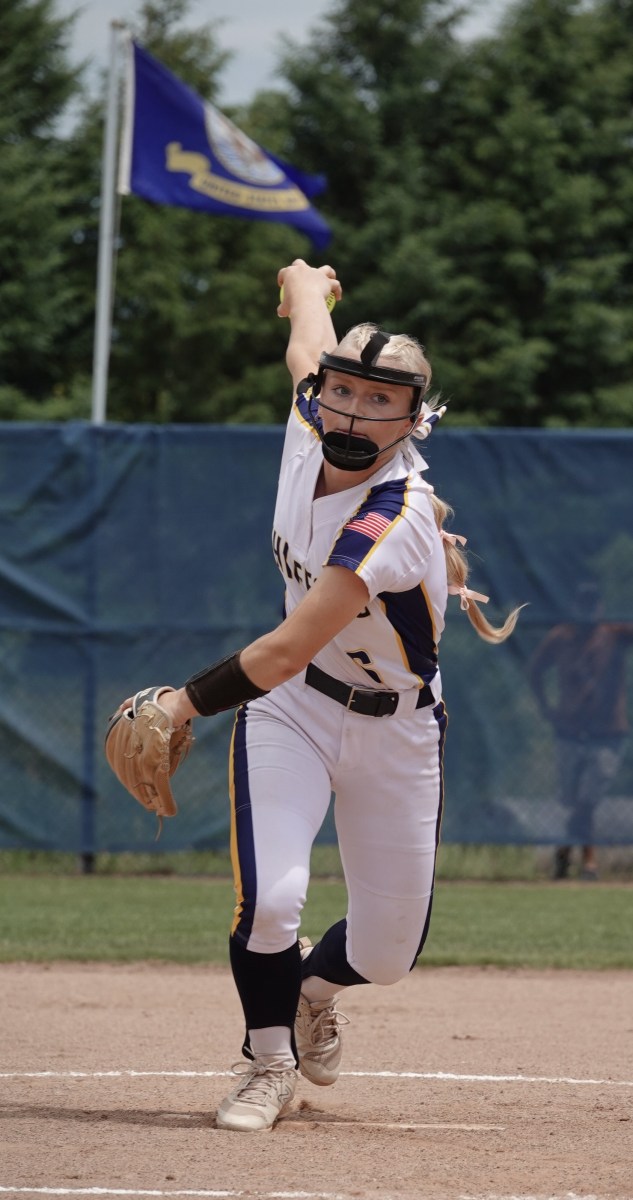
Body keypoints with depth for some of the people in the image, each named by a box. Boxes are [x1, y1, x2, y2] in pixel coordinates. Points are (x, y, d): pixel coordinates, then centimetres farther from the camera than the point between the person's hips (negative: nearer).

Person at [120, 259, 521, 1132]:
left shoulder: (394, 521, -32)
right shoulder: (310, 427, -13)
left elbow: (290, 649, -35)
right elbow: (307, 338, 12)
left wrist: (190, 701, -32)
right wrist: (306, 282, 33)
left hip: (394, 729, -3)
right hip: (292, 707, 3)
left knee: (386, 952, 3)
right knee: (268, 898, -18)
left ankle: (316, 984, 41)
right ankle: (270, 1062, 8)